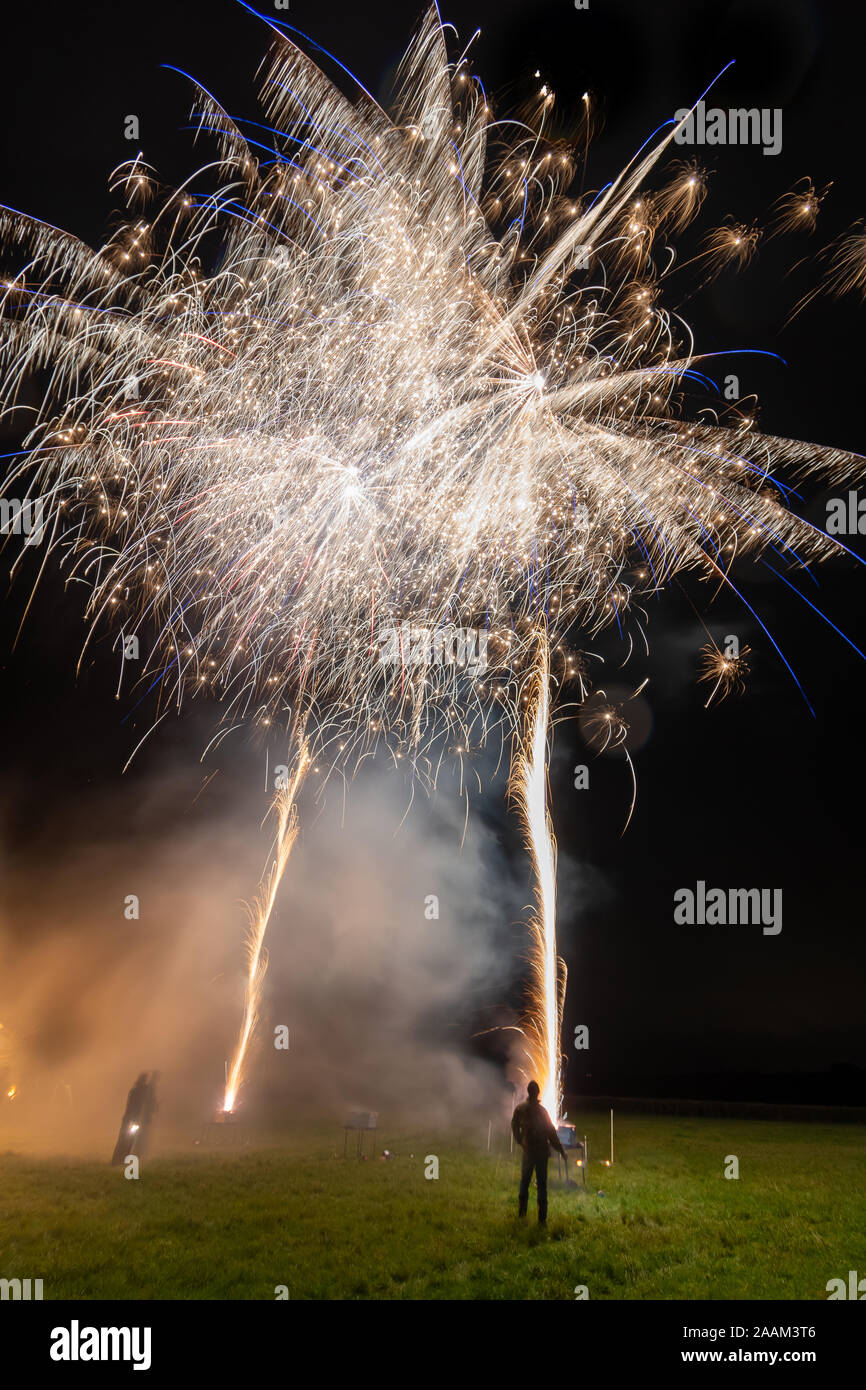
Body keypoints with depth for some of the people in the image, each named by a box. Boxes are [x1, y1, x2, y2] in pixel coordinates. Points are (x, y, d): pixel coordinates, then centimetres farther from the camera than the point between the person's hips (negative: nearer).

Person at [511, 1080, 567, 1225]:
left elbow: (515, 1127, 8)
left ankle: (521, 1212, 24)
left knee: (524, 1181, 19)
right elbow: (551, 1132, -10)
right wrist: (561, 1150, -2)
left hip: (528, 1151, 2)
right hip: (542, 1151, -2)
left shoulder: (520, 1109, -5)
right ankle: (542, 1218, 2)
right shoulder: (541, 1111, -14)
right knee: (542, 1184, 2)